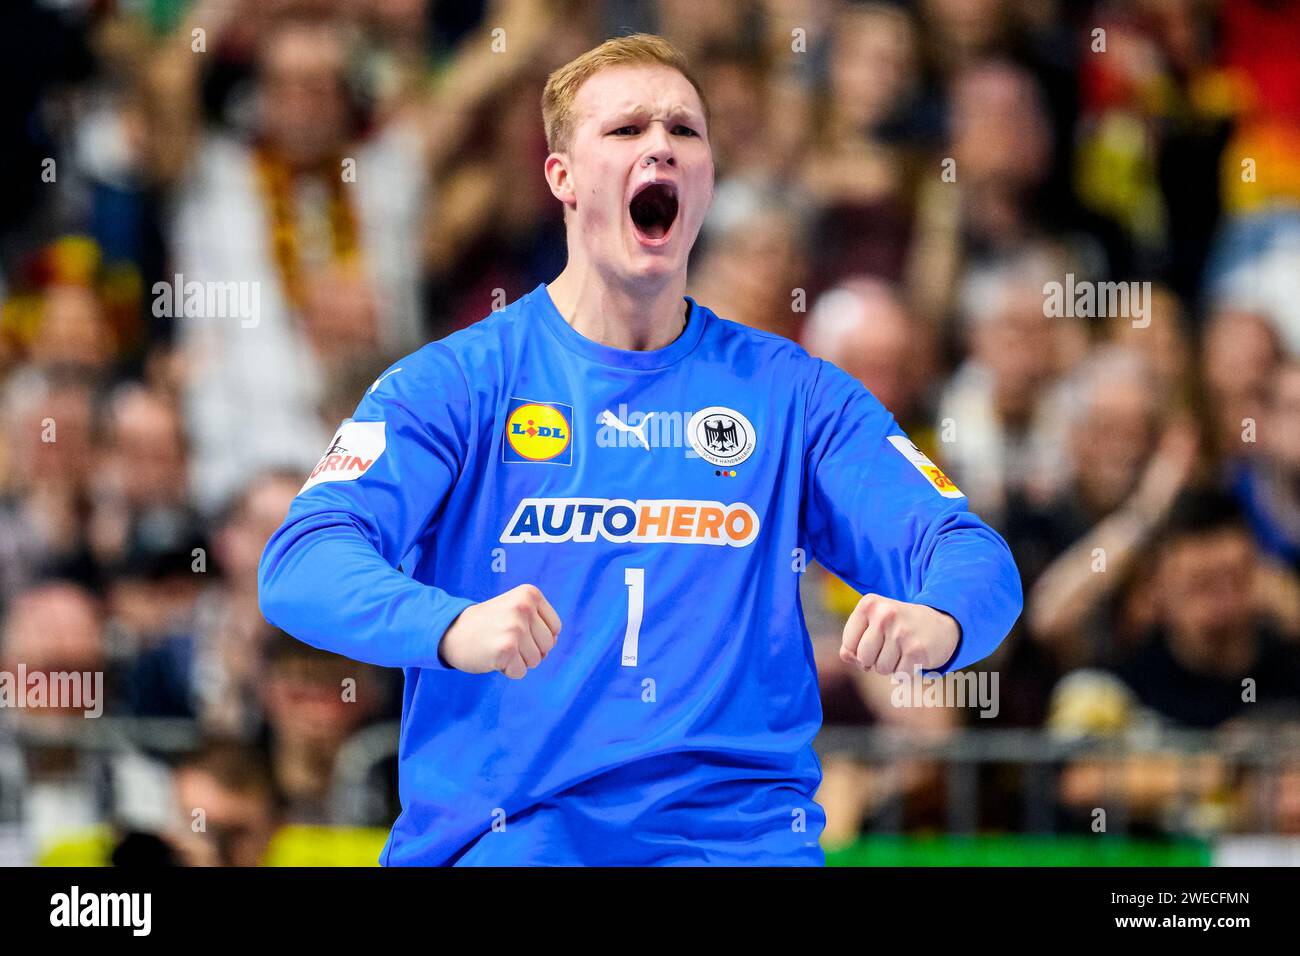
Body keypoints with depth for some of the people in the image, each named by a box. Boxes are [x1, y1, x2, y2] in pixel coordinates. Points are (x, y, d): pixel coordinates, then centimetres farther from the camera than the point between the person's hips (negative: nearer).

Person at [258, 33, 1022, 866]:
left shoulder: (793, 394, 12)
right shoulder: (456, 385, 6)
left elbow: (973, 554, 5)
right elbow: (304, 560, -7)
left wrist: (937, 624, -20)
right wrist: (453, 628, -29)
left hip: (737, 836, 2)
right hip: (498, 840, -2)